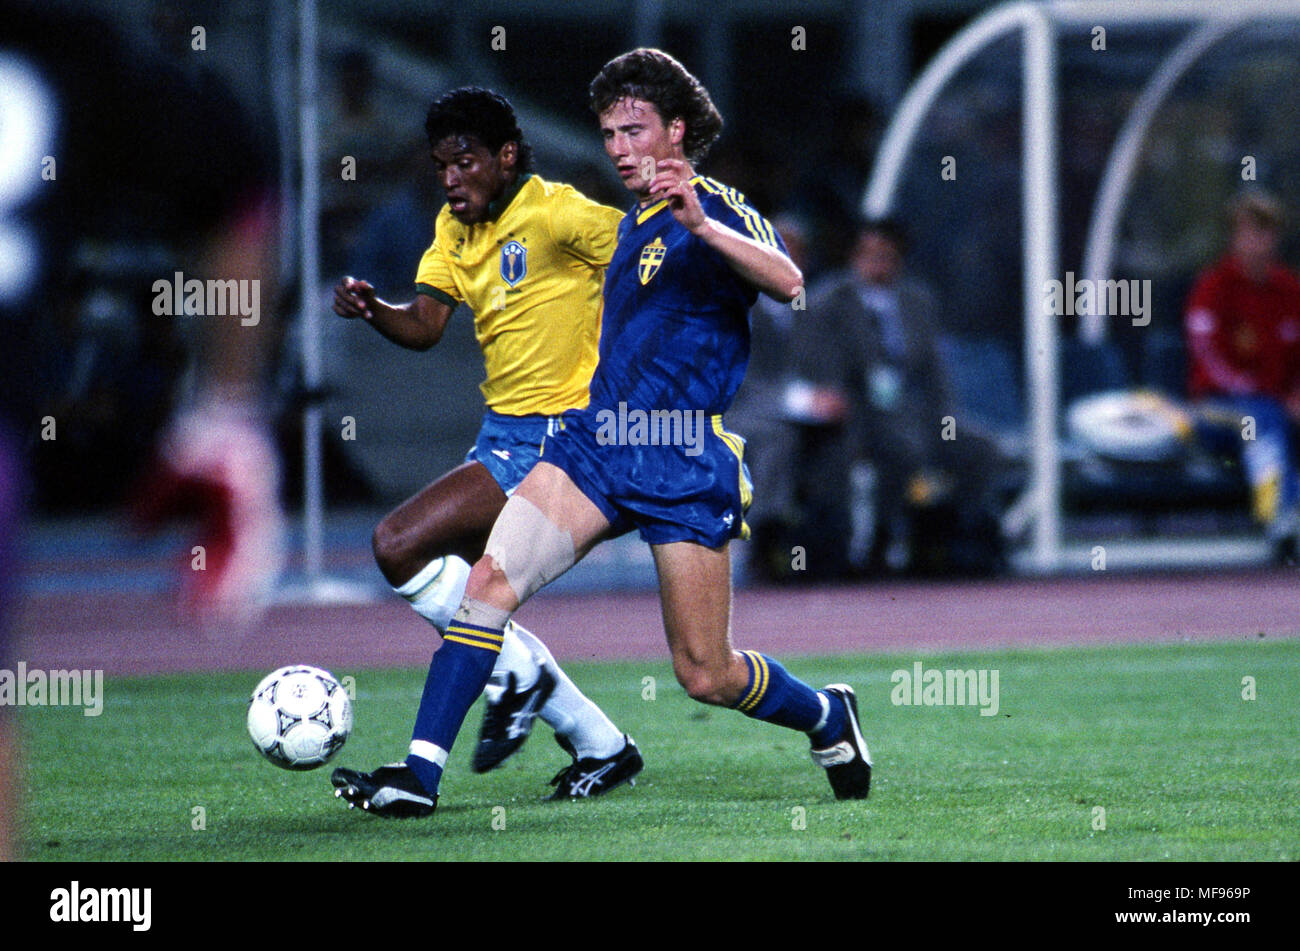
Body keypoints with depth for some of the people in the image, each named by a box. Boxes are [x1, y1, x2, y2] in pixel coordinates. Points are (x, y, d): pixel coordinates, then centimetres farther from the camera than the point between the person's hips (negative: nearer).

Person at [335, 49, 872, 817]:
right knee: (493, 578, -16)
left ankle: (826, 716, 28)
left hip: (685, 464, -6)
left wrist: (701, 225, -39)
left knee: (706, 675, -2)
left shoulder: (716, 208, -5)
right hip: (594, 442, 6)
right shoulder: (634, 224, 19)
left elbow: (786, 280, -26)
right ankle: (423, 769, -17)